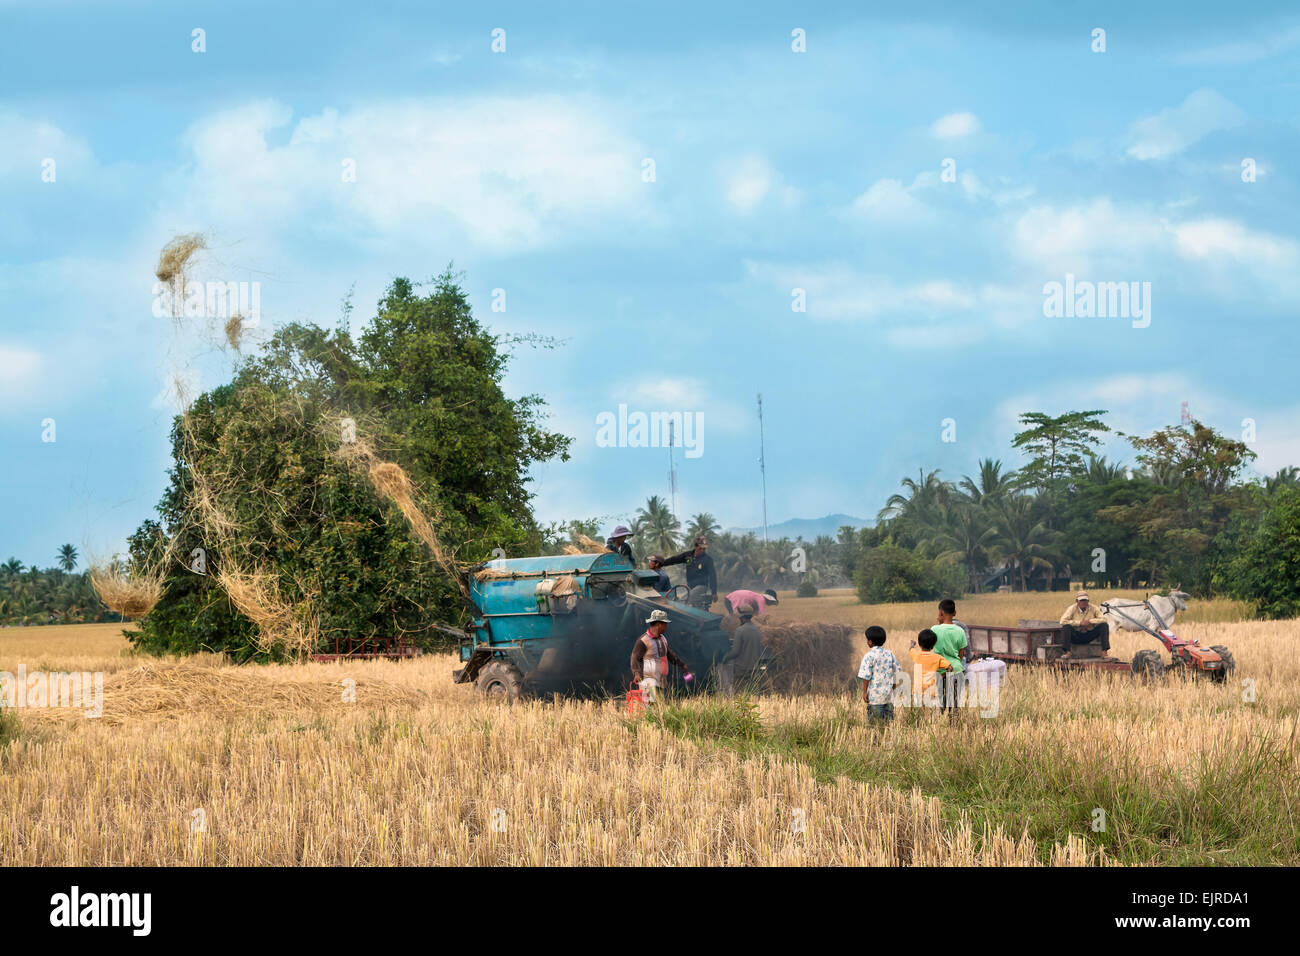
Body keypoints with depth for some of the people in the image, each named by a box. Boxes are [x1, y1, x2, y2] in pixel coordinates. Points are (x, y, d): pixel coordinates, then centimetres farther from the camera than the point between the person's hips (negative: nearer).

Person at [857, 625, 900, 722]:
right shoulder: (890, 655, 7)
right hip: (889, 695, 5)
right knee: (888, 721, 8)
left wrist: (864, 692, -5)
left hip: (875, 695, -5)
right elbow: (895, 674, 12)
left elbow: (866, 676, -11)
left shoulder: (869, 656, -8)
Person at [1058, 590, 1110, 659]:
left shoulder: (1093, 608, -7)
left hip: (1089, 636, 2)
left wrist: (1090, 621, -24)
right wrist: (1079, 623, -24)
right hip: (1076, 636, -2)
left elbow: (1103, 619, -14)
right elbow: (1063, 621, -22)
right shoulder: (1072, 609, -11)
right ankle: (1067, 653, -31)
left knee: (1104, 625, -19)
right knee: (1066, 627, -31)